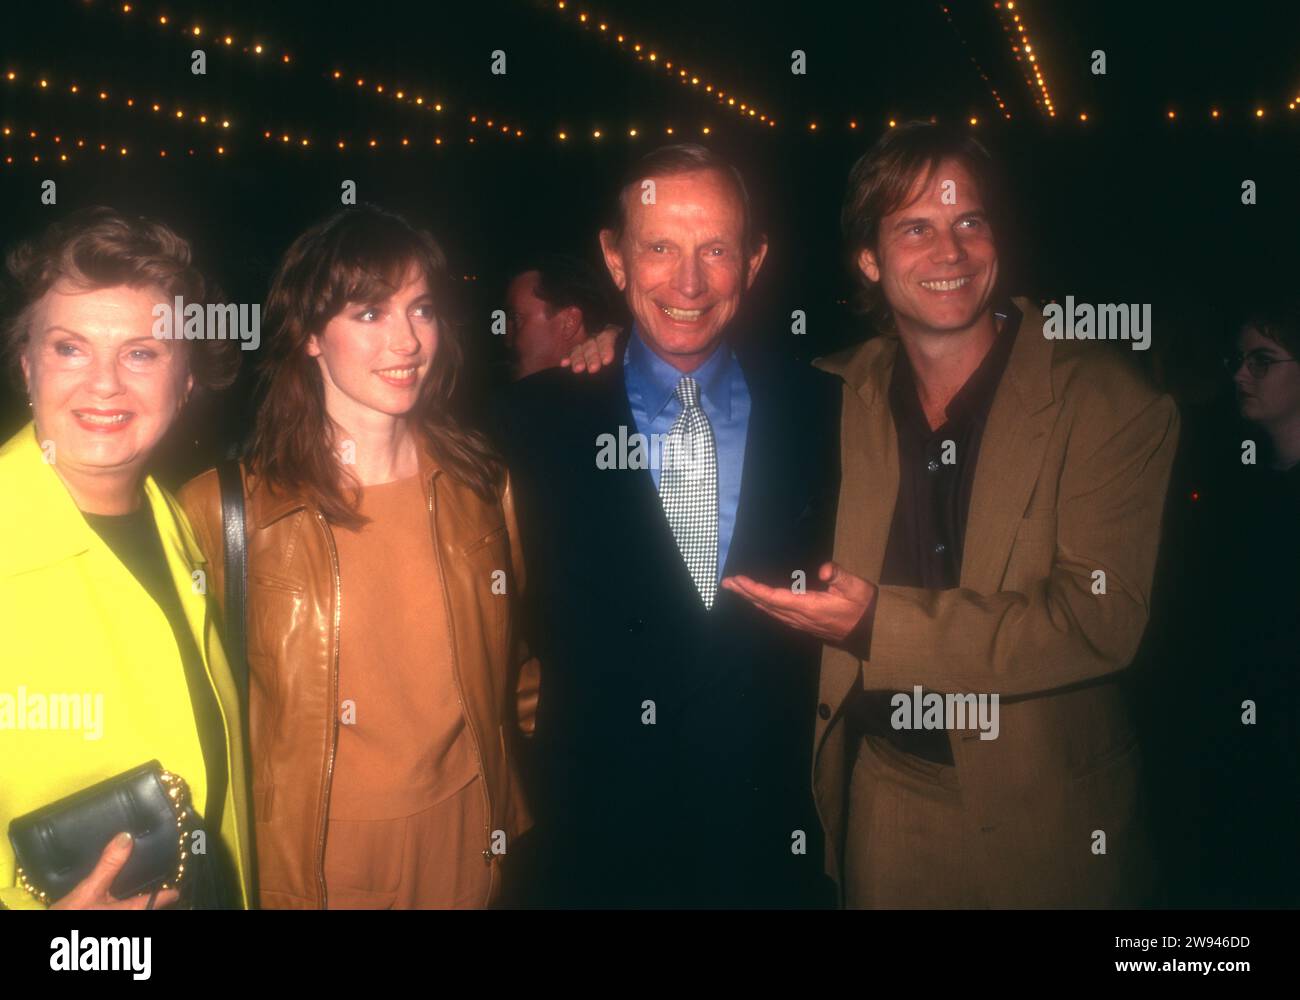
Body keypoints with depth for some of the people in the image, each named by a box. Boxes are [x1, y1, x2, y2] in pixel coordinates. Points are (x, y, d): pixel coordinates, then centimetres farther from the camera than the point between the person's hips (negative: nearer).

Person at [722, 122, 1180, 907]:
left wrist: (881, 624, -24)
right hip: (882, 804, 3)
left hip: (1044, 812, -3)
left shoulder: (1111, 405, -12)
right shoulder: (836, 398, 0)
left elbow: (1100, 619, -19)